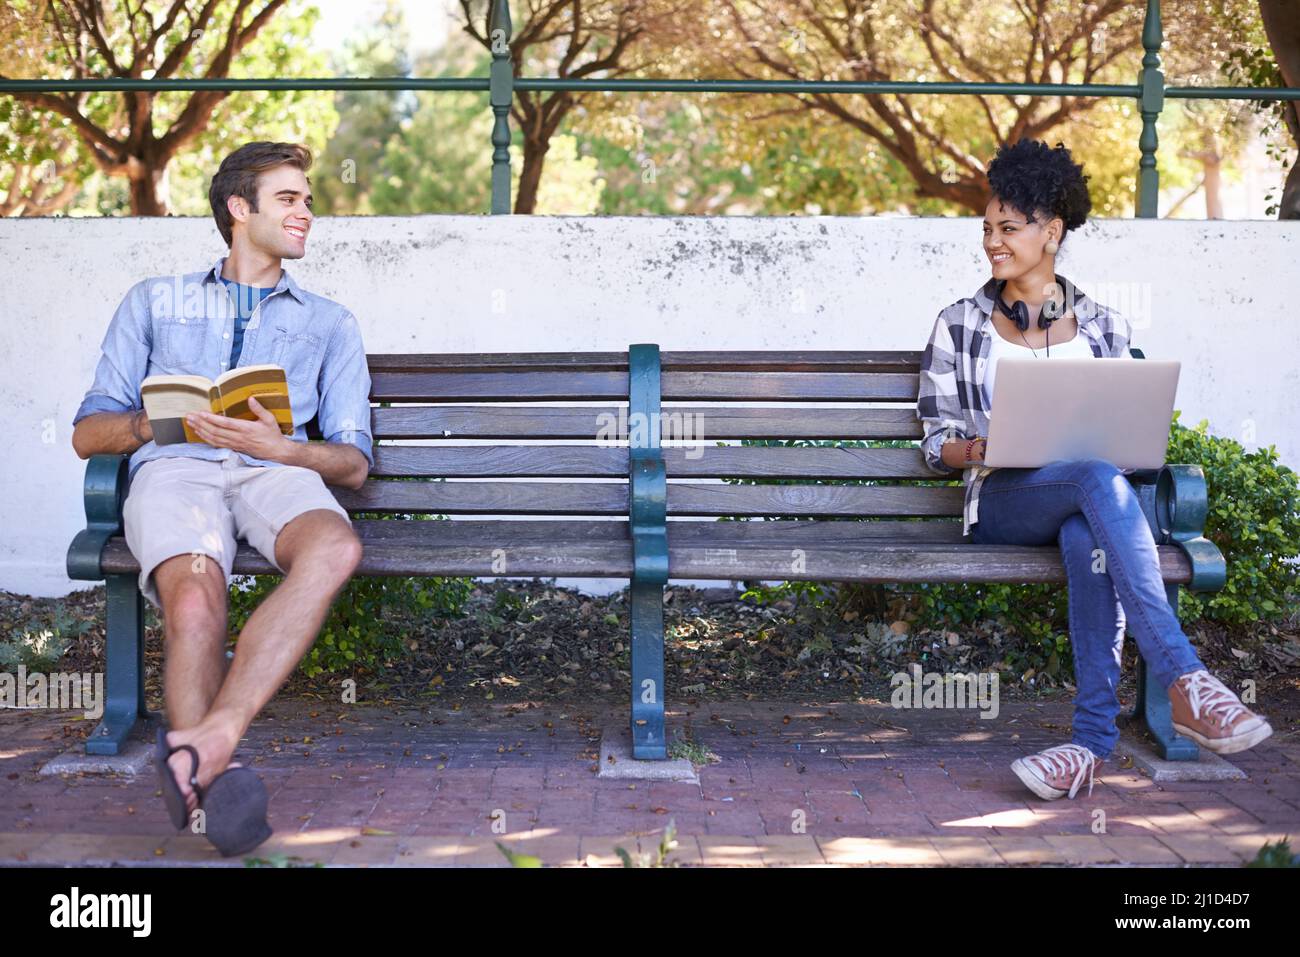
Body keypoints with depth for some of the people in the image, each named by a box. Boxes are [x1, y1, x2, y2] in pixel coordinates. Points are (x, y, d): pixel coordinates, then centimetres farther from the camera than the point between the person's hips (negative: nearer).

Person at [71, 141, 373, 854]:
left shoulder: (329, 324, 28)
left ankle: (204, 742, -45)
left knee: (335, 549, -38)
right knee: (194, 605, -36)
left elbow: (354, 463, 16)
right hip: (173, 469, 0)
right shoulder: (154, 302, 28)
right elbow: (88, 433, 20)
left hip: (275, 472, 0)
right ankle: (211, 775, -38)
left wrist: (280, 446, -7)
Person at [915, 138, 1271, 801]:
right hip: (1003, 502, -1)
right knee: (1098, 477, -38)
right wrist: (977, 449, -13)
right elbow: (935, 441, 10)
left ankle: (1094, 739, -43)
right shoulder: (959, 325, 12)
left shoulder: (1103, 327, 17)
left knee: (1087, 536, -40)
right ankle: (1185, 685, -47)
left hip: (1086, 500, 2)